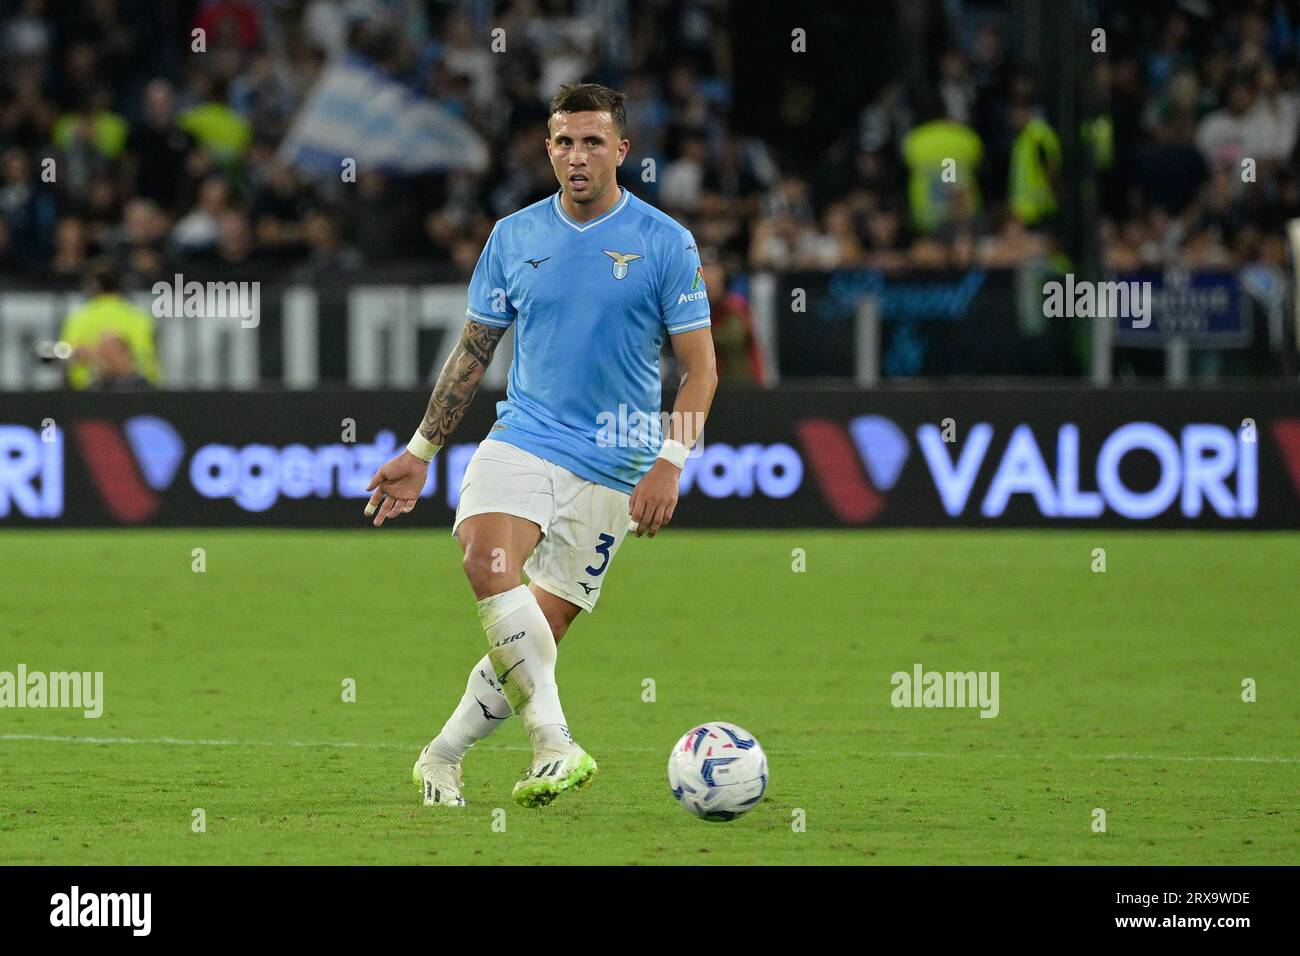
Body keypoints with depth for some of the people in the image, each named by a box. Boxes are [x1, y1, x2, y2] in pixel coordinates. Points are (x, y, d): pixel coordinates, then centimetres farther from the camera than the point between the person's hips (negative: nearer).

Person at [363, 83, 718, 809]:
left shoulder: (666, 244, -2)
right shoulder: (514, 238, 6)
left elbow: (701, 368, 0)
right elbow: (473, 351, 17)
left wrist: (669, 463, -13)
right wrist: (419, 455, 17)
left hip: (611, 468, -1)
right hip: (523, 441, 1)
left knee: (538, 635, -2)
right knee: (487, 559, -29)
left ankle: (444, 756, 16)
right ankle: (555, 745, -32)